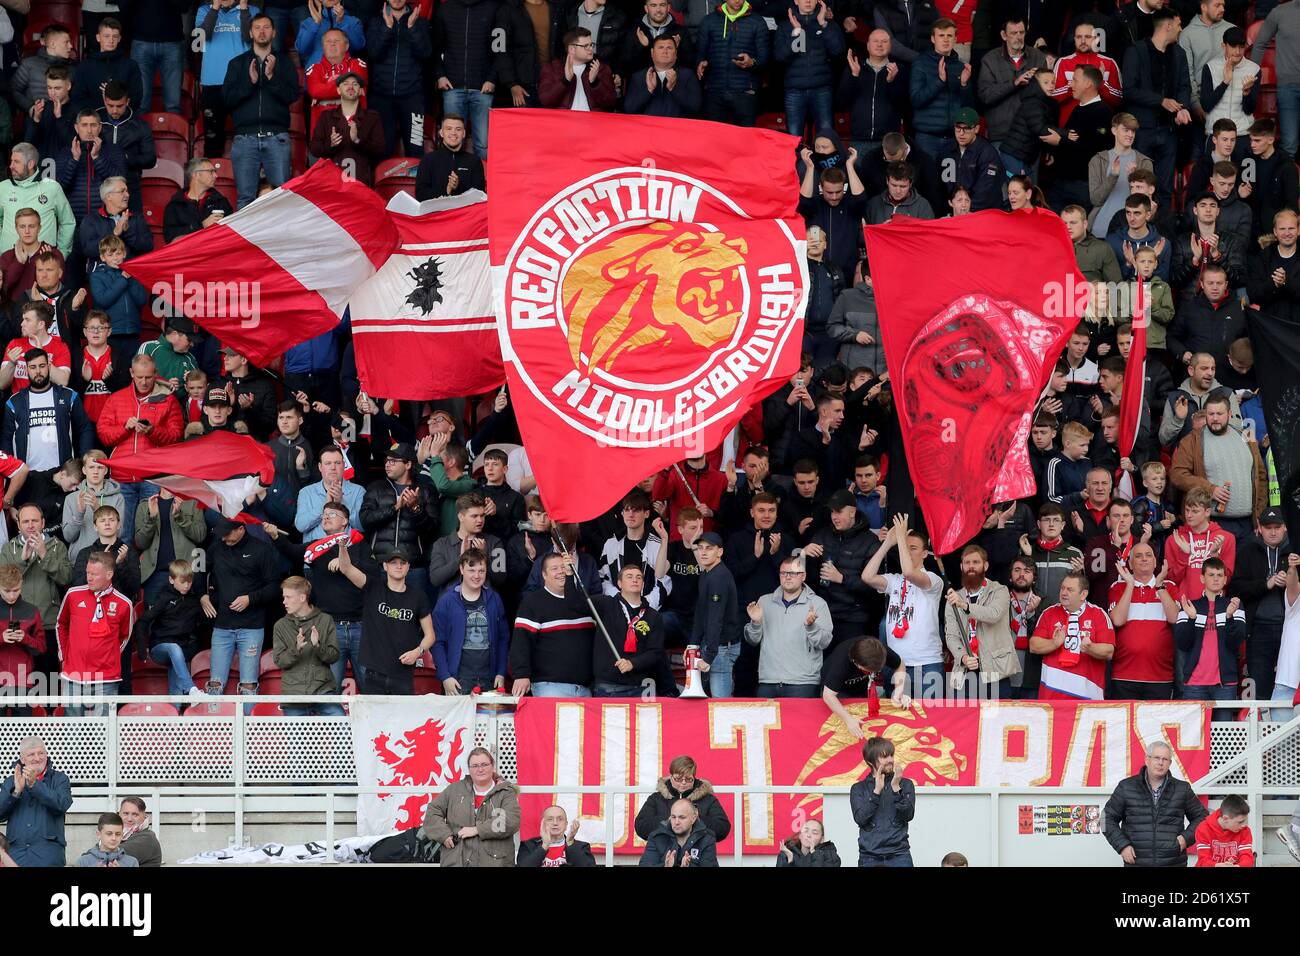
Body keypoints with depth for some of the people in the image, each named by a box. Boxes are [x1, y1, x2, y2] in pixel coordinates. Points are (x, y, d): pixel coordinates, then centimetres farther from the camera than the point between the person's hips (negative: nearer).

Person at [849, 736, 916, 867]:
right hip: (870, 856, 0)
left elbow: (908, 815, -1)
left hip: (899, 855, 0)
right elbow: (860, 818, -3)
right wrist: (877, 791, -9)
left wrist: (896, 788, -12)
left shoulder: (905, 784, 10)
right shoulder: (858, 789, 10)